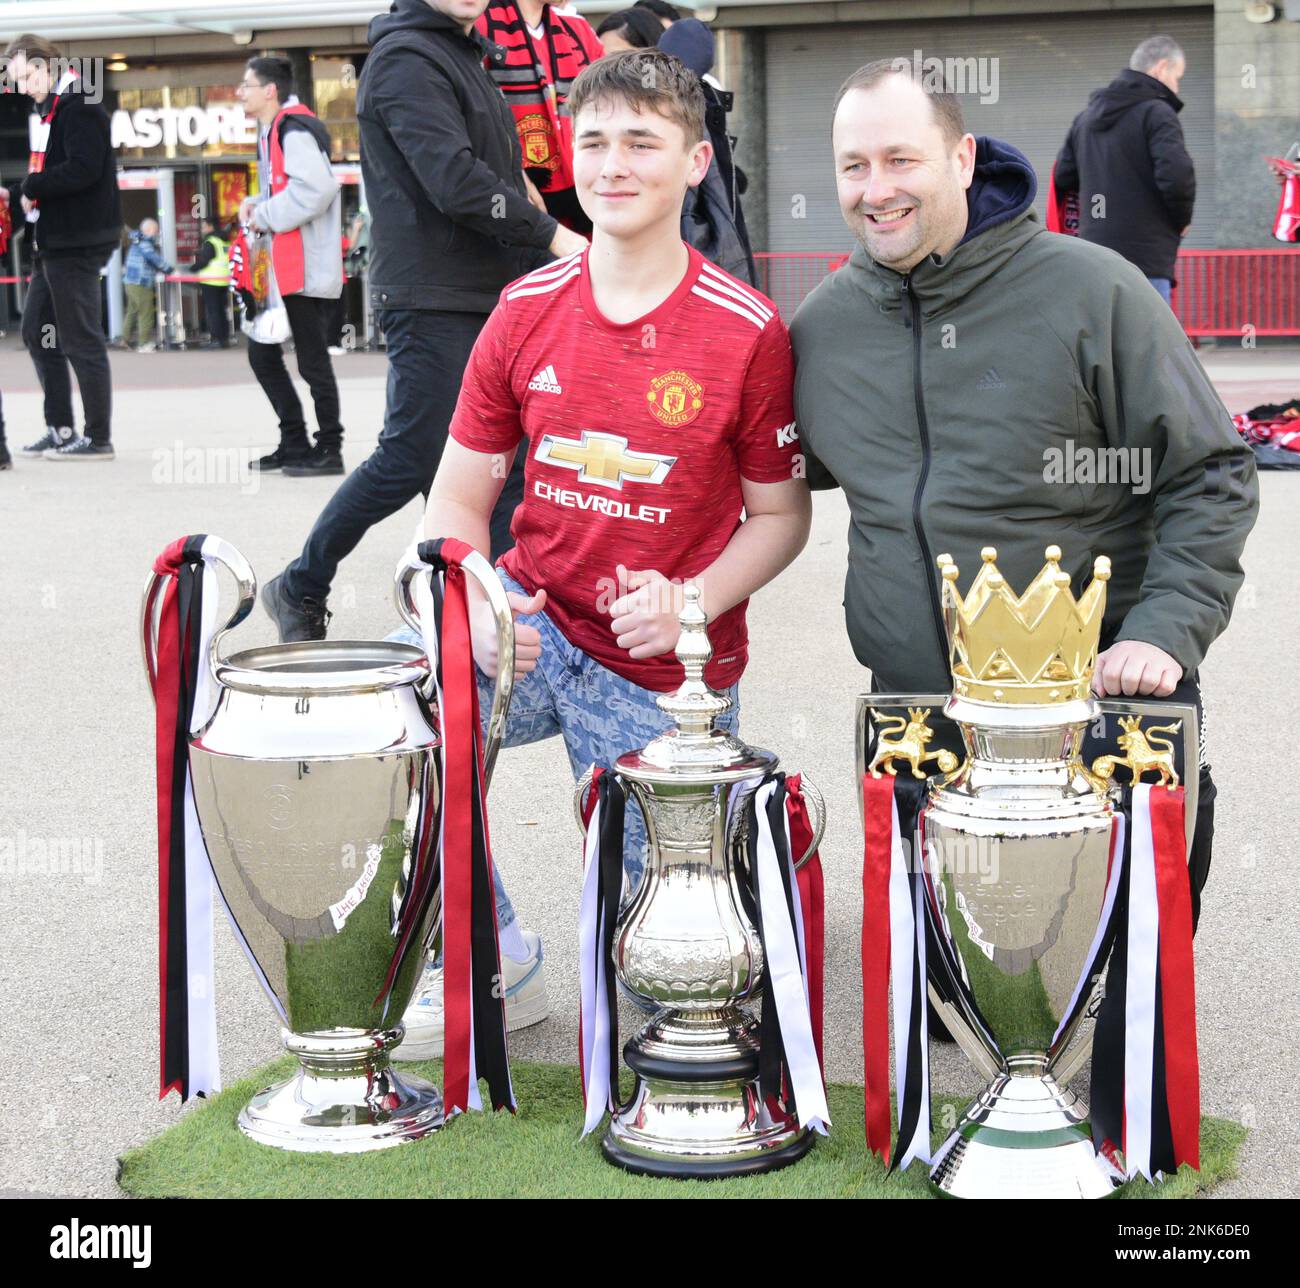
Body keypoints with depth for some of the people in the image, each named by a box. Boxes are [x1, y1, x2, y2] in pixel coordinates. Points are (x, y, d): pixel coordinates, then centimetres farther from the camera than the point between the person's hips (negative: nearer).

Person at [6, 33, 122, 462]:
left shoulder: (80, 108, -13)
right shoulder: (53, 109, 17)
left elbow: (82, 169, -24)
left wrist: (31, 188, -14)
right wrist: (21, 195, 1)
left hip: (78, 242, -10)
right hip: (54, 240, 10)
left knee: (81, 340, -5)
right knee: (37, 333, 13)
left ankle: (98, 438, 2)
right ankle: (60, 430, 20)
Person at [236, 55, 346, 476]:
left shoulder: (294, 131, -14)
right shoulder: (273, 132, 18)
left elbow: (315, 188, -27)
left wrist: (266, 215, -17)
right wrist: (256, 204, 8)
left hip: (307, 271, -11)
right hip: (281, 269, 11)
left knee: (312, 361, -4)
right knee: (261, 352, 13)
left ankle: (329, 450, 6)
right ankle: (295, 444, 20)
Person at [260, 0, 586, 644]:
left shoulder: (464, 57, 20)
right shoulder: (405, 58, -11)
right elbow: (455, 182, -21)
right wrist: (551, 235, -15)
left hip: (492, 295, 9)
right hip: (432, 297, -9)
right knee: (412, 460, -4)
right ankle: (300, 589, 12)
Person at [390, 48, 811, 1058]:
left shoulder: (747, 333, -12)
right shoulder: (527, 312, -2)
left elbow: (780, 516, -3)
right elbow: (460, 497, 3)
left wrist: (688, 603, -21)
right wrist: (475, 606, -17)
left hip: (670, 676, -3)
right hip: (535, 626, 3)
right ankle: (495, 965, -1)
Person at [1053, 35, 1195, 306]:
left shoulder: (1086, 116, 16)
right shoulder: (1156, 112, -8)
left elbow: (1062, 178, 19)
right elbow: (1176, 175, -19)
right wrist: (1182, 220, -2)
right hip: (1144, 259, -7)